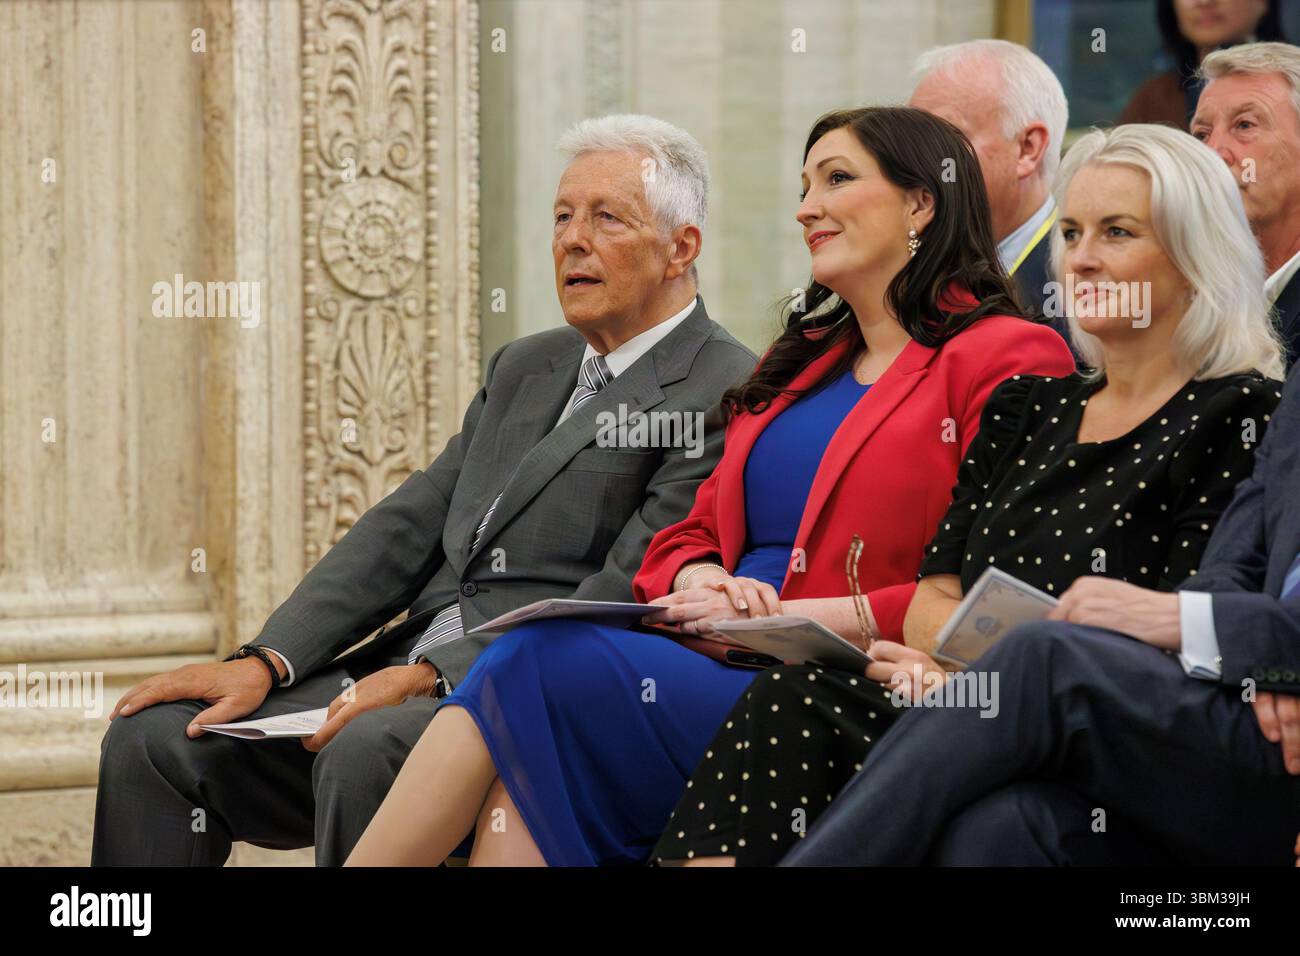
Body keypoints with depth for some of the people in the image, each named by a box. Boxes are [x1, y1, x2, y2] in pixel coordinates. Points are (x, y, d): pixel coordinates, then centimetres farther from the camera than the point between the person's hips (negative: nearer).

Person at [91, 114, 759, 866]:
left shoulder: (725, 393, -5)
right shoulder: (526, 369, 22)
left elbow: (620, 604, -13)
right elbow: (406, 529, 15)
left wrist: (430, 676, -20)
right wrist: (266, 663, 1)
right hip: (413, 670, 8)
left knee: (367, 750, -36)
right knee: (155, 737, -9)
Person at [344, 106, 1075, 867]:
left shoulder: (1009, 360, 1)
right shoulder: (804, 362, 28)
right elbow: (692, 534, 26)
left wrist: (797, 617, -12)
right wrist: (700, 584, 0)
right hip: (715, 669, 6)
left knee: (538, 662, -26)